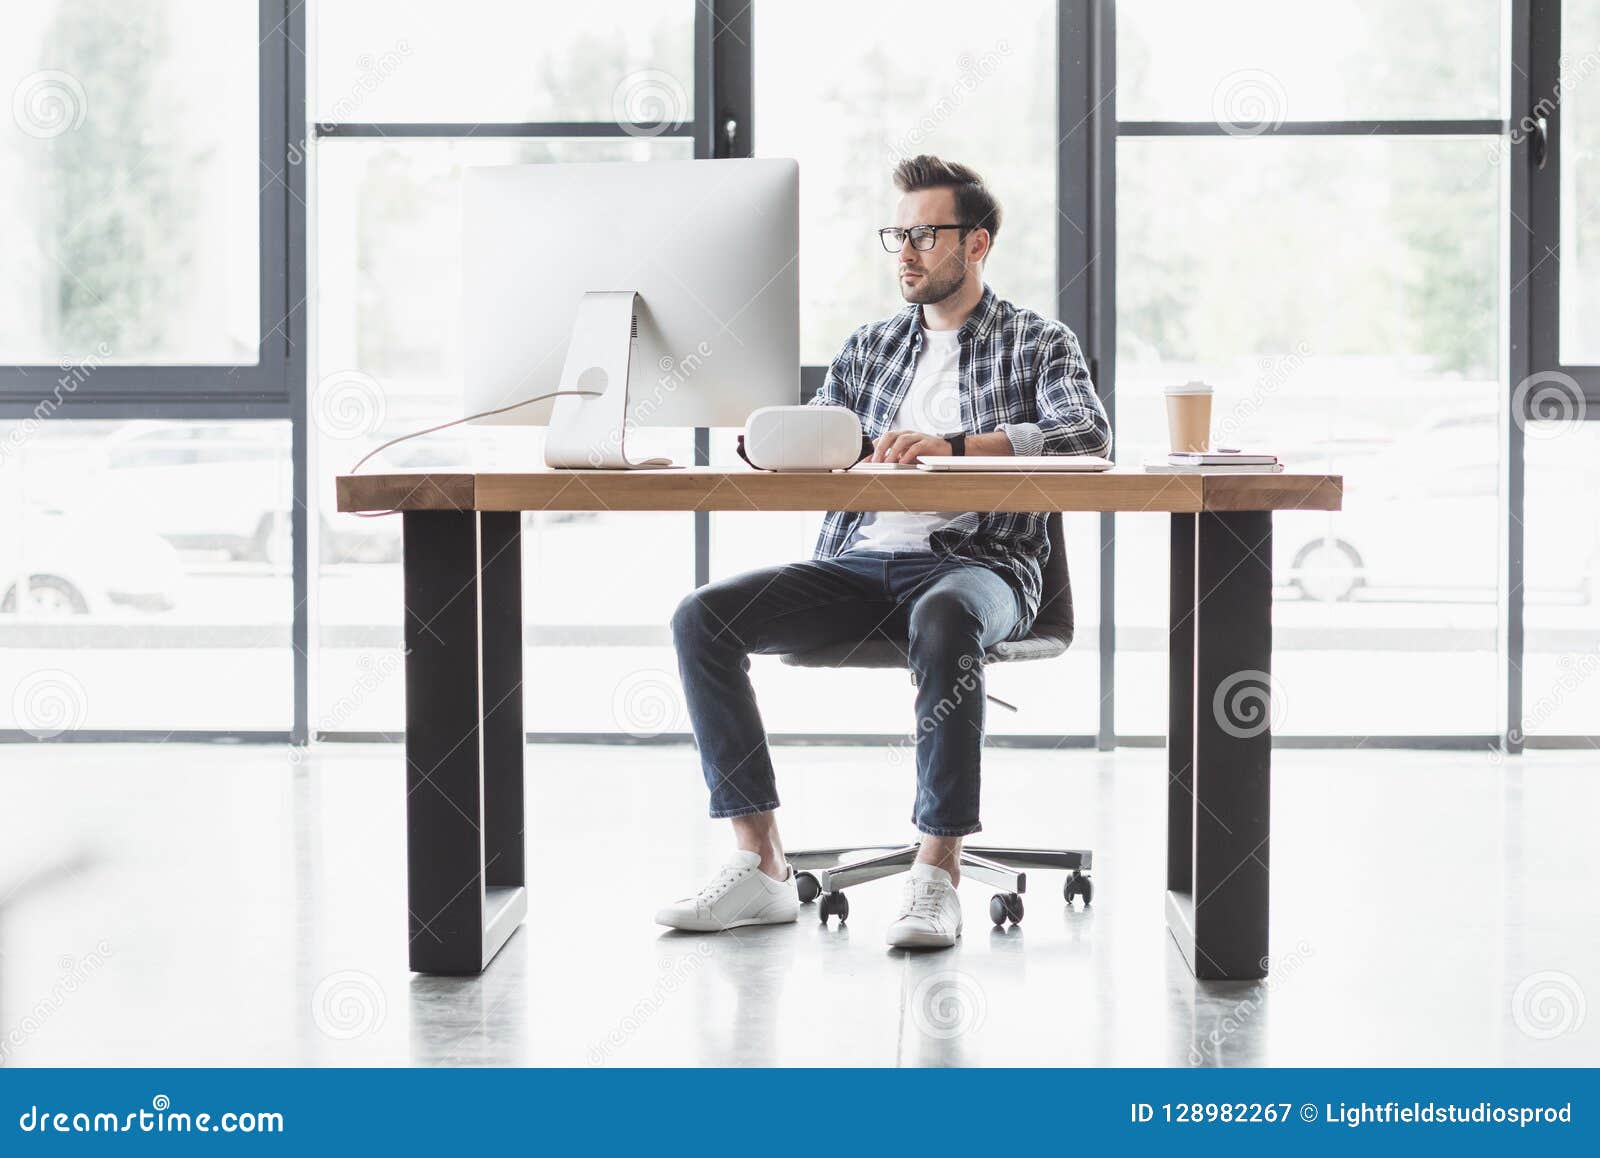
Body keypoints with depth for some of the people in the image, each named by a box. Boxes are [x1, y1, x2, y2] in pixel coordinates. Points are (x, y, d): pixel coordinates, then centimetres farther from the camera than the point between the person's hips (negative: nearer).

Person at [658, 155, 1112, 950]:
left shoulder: (1038, 344, 9)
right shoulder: (869, 349, 24)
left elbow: (1087, 434, -10)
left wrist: (952, 446, -23)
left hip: (975, 562, -5)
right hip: (859, 562, 5)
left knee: (943, 620, -42)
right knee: (702, 616, -18)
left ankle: (937, 871, -34)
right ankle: (761, 866, -20)